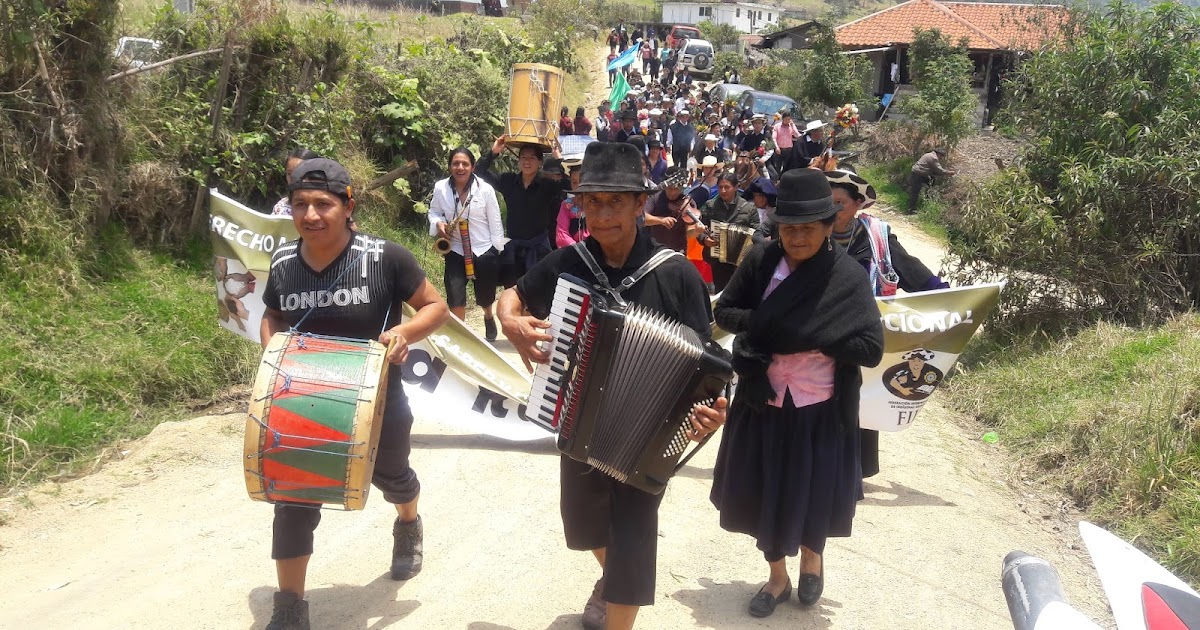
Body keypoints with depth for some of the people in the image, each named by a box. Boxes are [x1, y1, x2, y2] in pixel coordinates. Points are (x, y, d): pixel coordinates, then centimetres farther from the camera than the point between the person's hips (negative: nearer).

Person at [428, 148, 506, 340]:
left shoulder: (485, 189, -11)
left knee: (485, 298, 16)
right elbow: (434, 211, 9)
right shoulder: (440, 187, -7)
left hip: (484, 251, 0)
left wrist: (498, 252, -2)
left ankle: (489, 317, 52)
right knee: (455, 298, -12)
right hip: (455, 251, 1)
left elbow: (495, 222, -4)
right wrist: (439, 224, -14)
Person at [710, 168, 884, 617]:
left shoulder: (848, 277, -13)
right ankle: (777, 577, 37)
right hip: (763, 402, 2)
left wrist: (811, 337, -21)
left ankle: (812, 557, 46)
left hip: (818, 409, -2)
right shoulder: (761, 261, -6)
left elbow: (871, 349, -16)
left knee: (812, 496, 13)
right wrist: (764, 321, -17)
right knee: (765, 494, 13)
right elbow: (724, 312, 1)